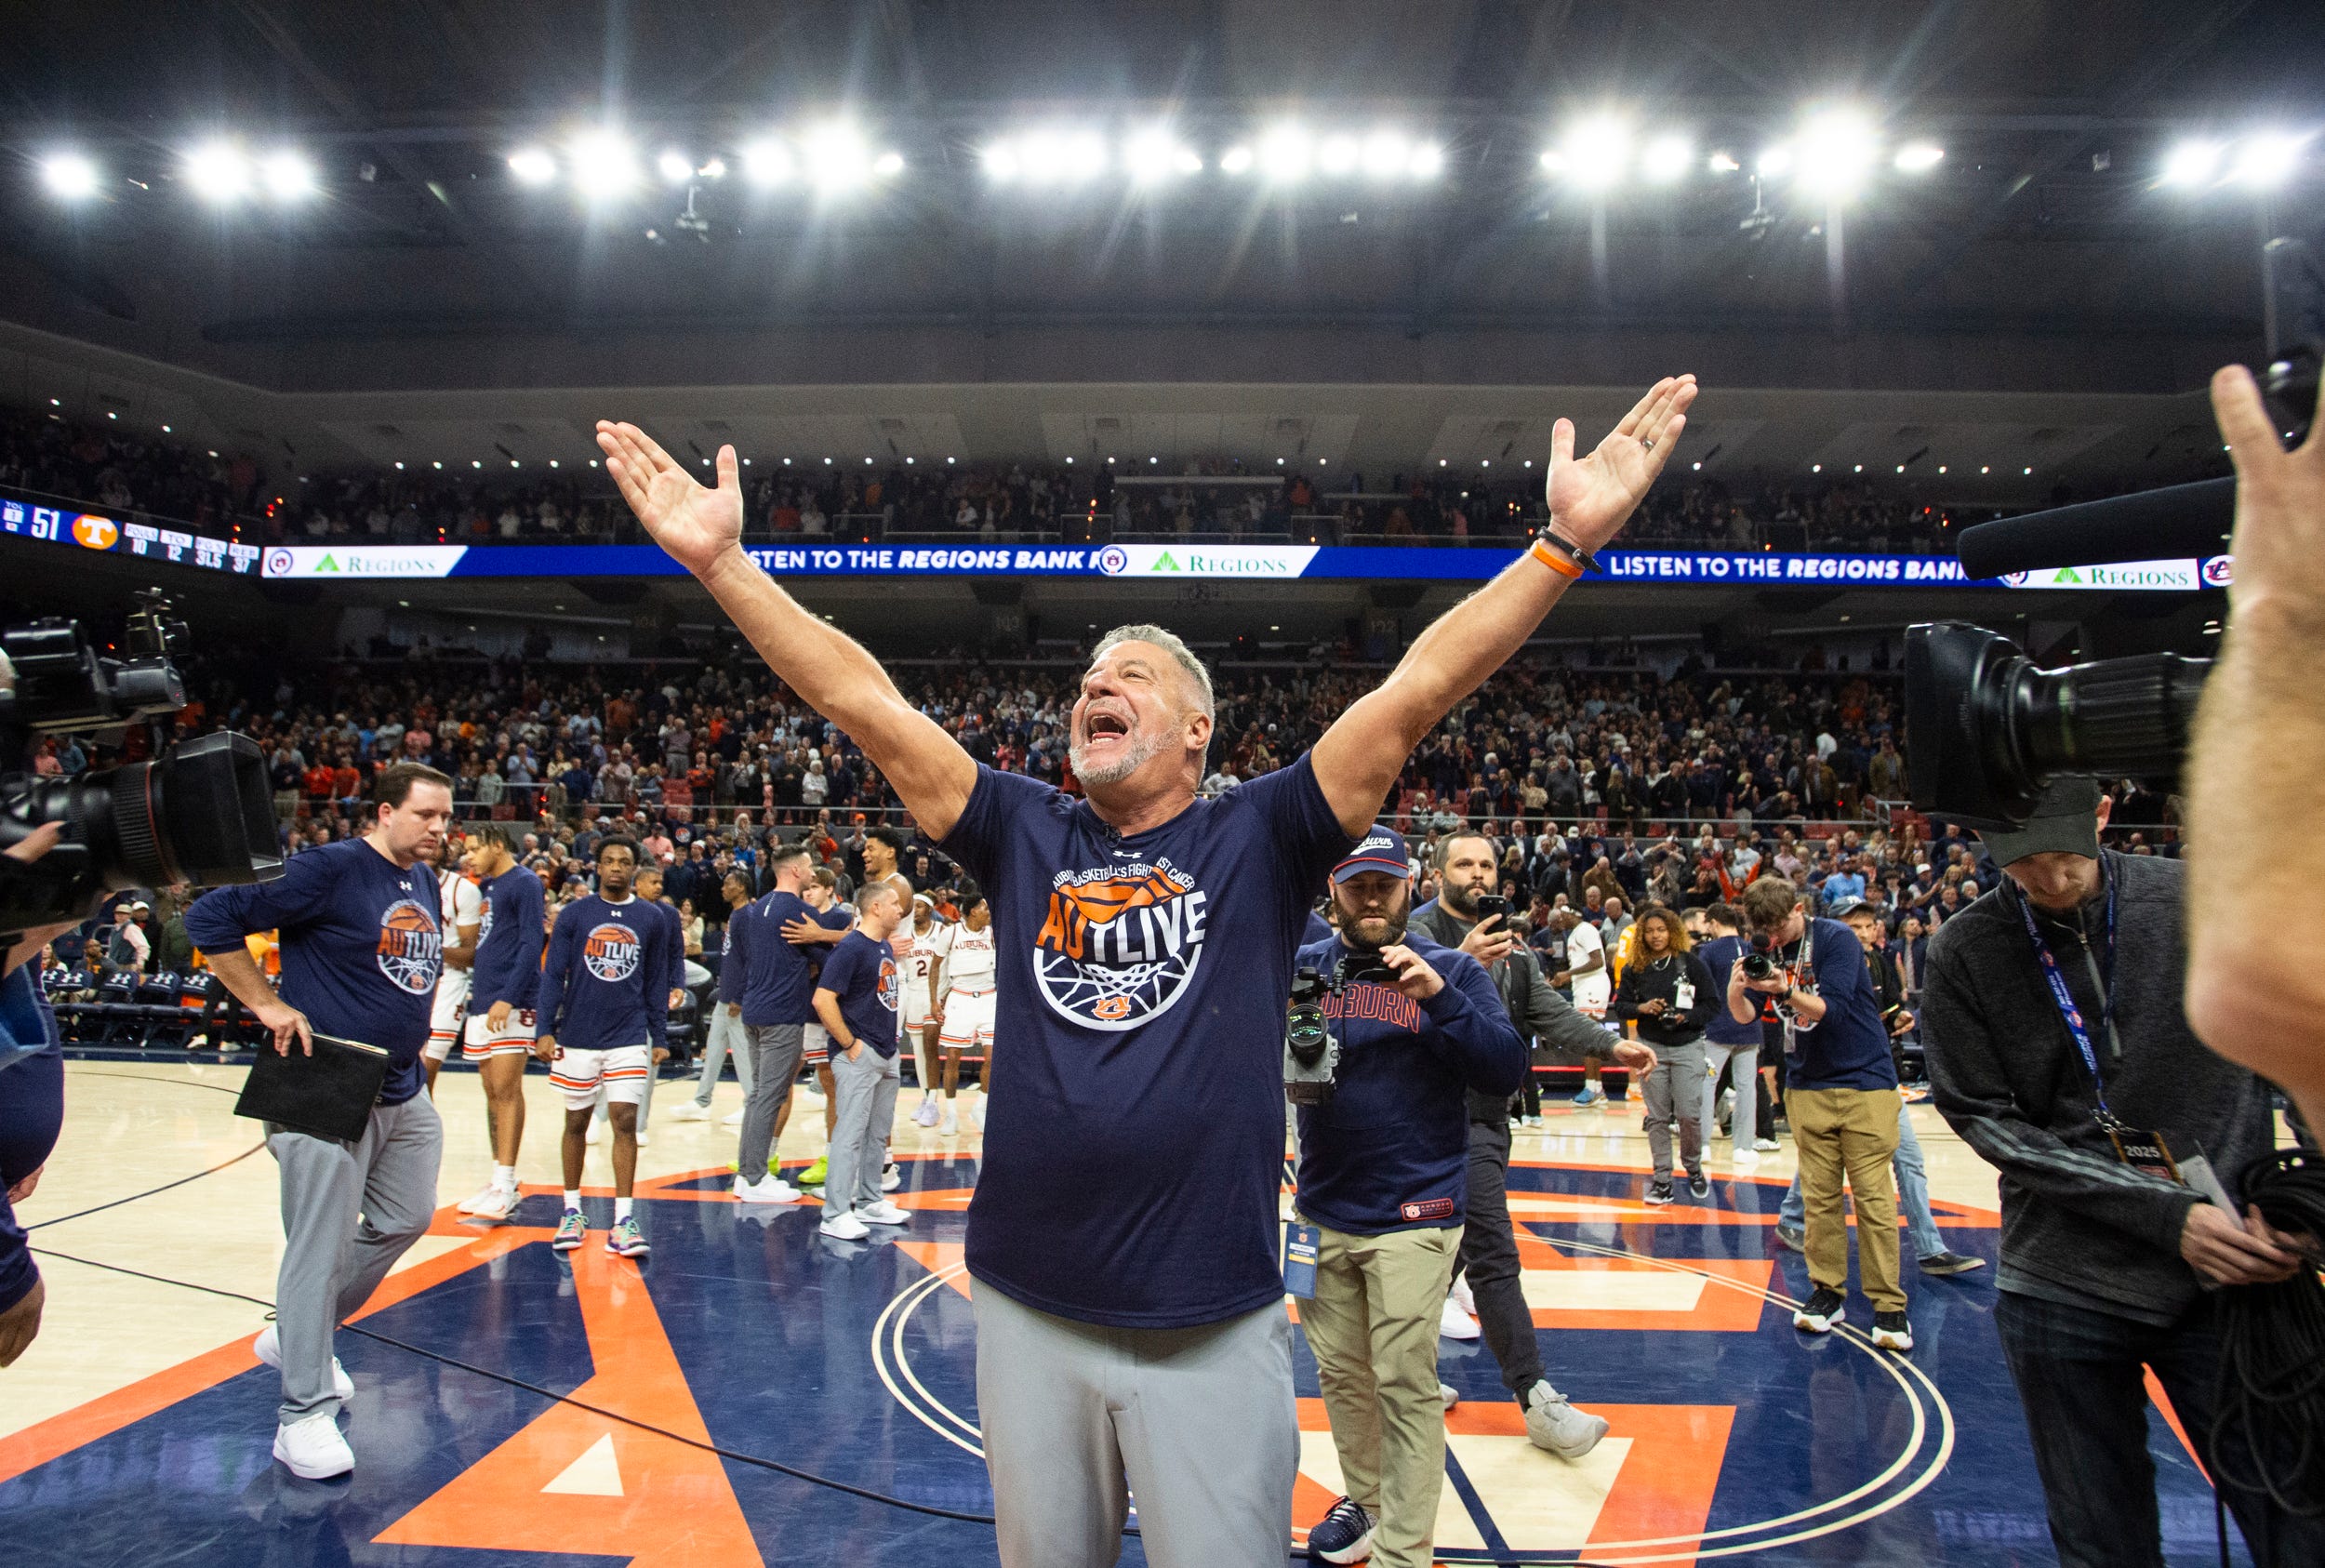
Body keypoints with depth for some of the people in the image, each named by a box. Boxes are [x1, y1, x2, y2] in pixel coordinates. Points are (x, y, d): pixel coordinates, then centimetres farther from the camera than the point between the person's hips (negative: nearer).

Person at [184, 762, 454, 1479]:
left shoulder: (426, 882, 9)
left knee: (405, 1220, 17)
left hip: (404, 1095, 9)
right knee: (321, 1249, -4)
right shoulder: (328, 869, -15)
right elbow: (211, 919, -16)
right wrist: (269, 1006, -17)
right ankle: (303, 1414, 7)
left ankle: (299, 1337, 36)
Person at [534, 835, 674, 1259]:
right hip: (578, 1037, 0)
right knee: (576, 1123, 10)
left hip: (629, 1038, 0)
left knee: (625, 1122, -5)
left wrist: (660, 1037, 6)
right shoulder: (574, 914, 0)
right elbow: (552, 974, -1)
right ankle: (572, 1212, 24)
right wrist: (544, 1029, -9)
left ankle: (623, 1221, -2)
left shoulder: (652, 918, 4)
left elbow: (657, 982, 9)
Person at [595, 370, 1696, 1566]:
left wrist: (1567, 539, -19)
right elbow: (862, 703, -1)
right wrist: (720, 558, -4)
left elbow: (1415, 690, -12)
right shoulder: (1024, 836, 4)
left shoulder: (1260, 839, -2)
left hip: (1214, 1324, -2)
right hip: (1027, 1310, 3)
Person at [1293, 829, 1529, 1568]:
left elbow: (1507, 1071, -10)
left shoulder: (1451, 970, -1)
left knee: (1404, 1384, -3)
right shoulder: (1303, 966, 5)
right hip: (1324, 1211, 3)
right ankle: (1364, 1499, 36)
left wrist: (1439, 997, -22)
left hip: (1413, 1215, -3)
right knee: (1341, 1373, 15)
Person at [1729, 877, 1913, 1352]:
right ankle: (1826, 1291, 13)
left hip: (1864, 1082, -4)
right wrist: (1736, 990, -23)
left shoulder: (1836, 939, -11)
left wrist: (1785, 992, -36)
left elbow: (1831, 1010, -20)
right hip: (1806, 1087, 4)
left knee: (1873, 1196, -3)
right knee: (1819, 1195, 4)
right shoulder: (1766, 949, 2)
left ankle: (1888, 1305, 3)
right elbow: (1744, 1015, -2)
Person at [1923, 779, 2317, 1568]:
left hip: (2234, 1272, 0)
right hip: (2063, 1289, 0)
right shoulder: (1963, 953, -4)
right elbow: (1985, 1118, -6)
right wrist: (2168, 1213, -14)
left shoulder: (2205, 900, -3)